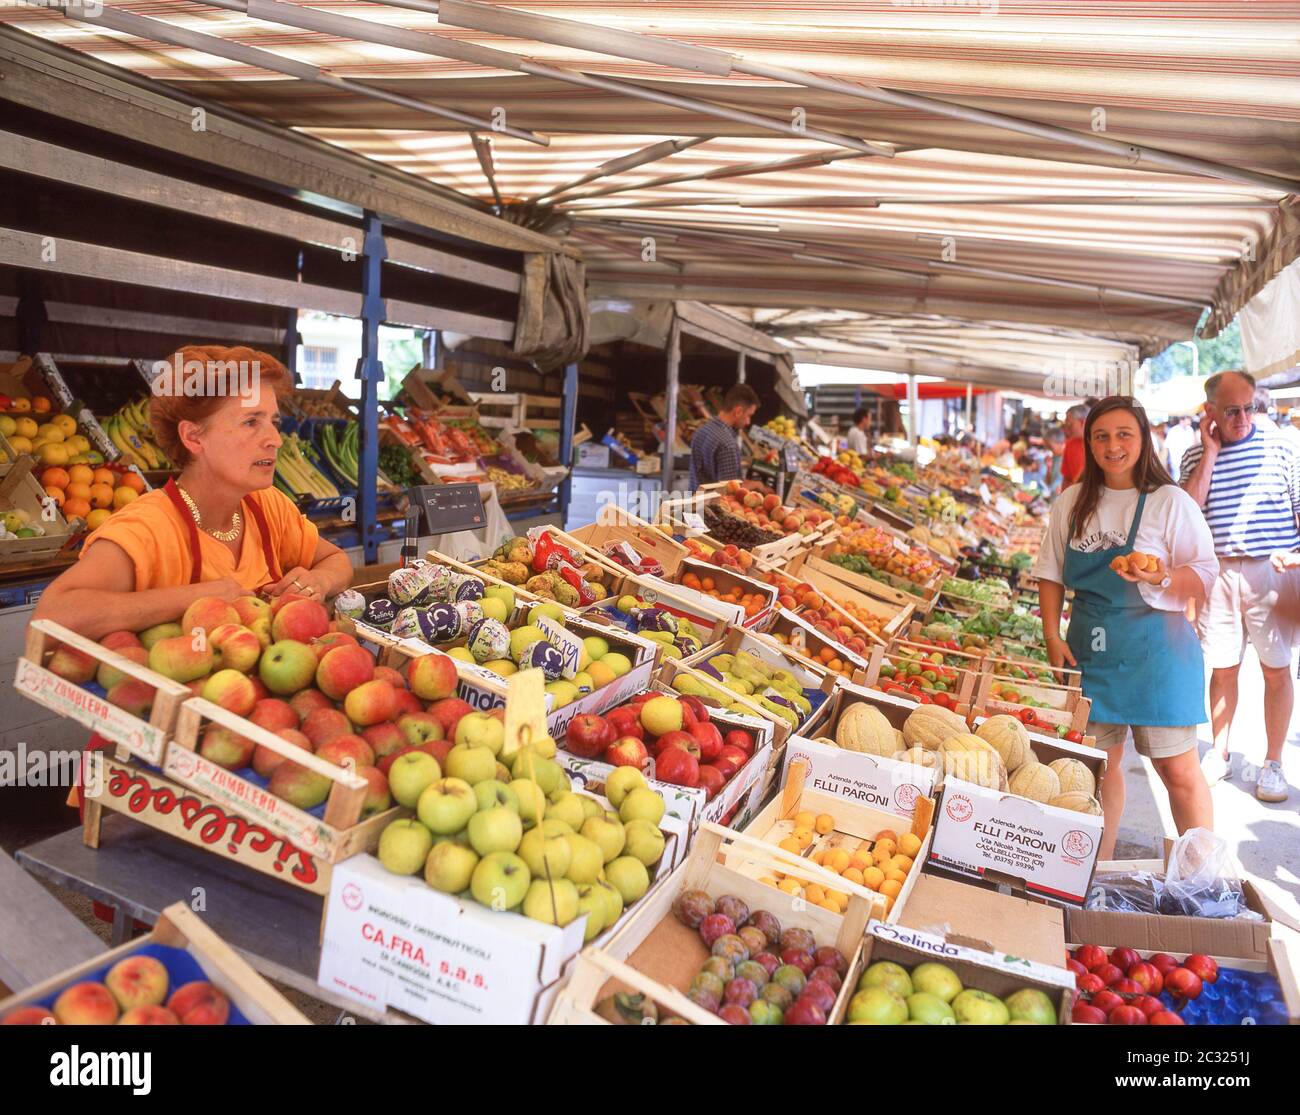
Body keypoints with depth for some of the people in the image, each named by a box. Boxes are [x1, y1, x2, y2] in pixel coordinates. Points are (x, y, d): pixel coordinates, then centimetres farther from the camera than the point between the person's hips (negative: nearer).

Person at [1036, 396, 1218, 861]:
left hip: (1155, 649, -4)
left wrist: (1160, 578, -25)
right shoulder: (1072, 501, 6)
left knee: (1178, 770, 1)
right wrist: (1053, 636, 3)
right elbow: (1050, 573, 10)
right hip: (1090, 648, 4)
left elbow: (1205, 575, -6)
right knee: (1100, 764, 13)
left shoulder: (1170, 501, -6)